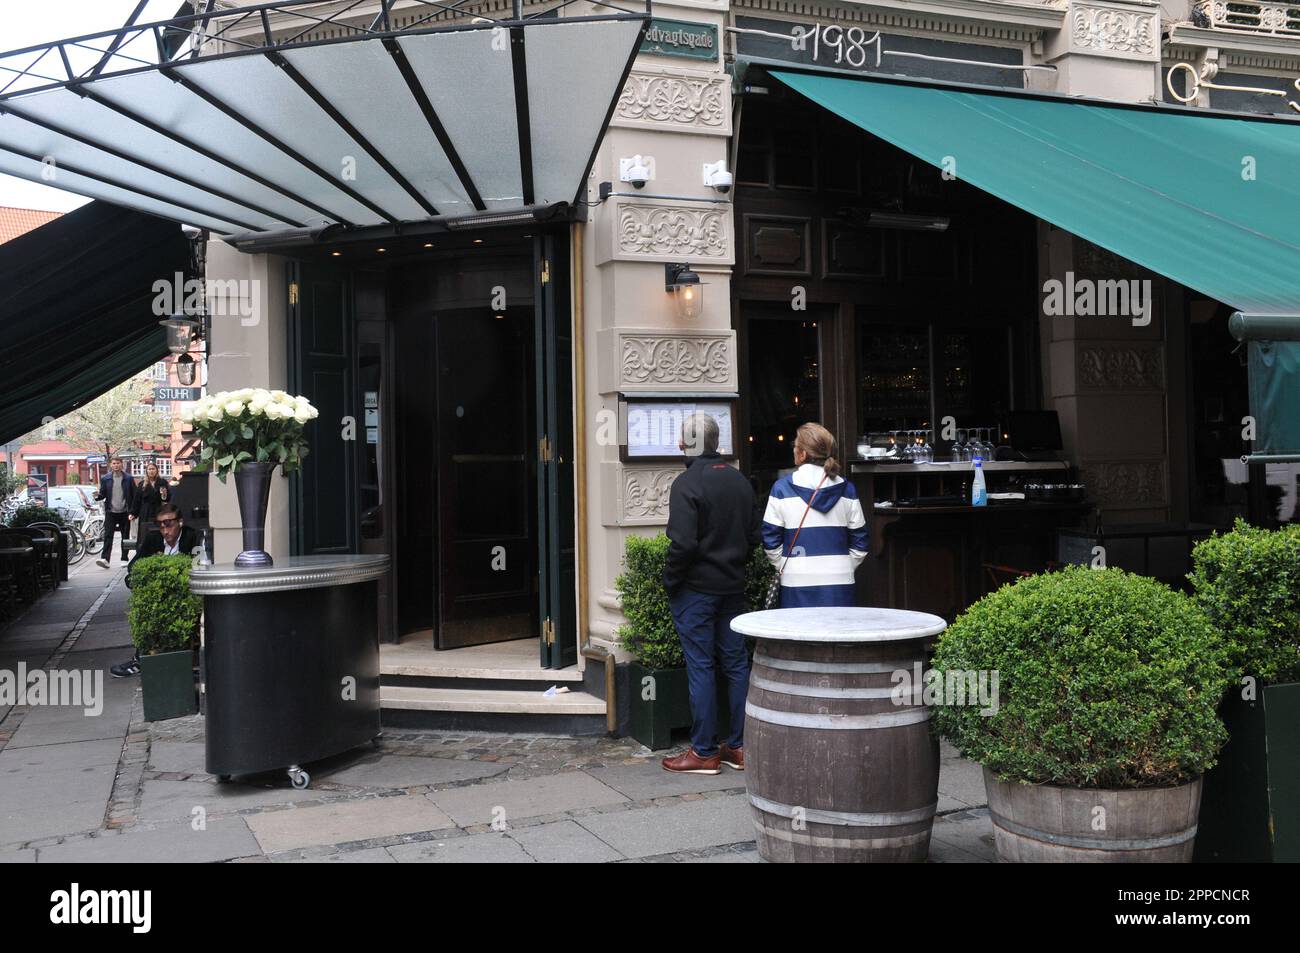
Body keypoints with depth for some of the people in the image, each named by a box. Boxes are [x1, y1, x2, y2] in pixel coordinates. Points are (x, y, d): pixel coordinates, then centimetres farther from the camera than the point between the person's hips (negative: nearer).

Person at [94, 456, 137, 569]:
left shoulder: (129, 479, 2)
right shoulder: (105, 479, 6)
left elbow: (135, 495, 2)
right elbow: (103, 494, 7)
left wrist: (132, 512, -4)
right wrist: (97, 496, -18)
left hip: (124, 512, 0)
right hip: (111, 512, 0)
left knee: (125, 537, 6)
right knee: (108, 536, -8)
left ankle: (124, 559, 16)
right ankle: (105, 559, -14)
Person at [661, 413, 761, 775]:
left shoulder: (686, 484, -15)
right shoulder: (740, 480, 8)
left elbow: (683, 543, -21)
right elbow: (754, 535, 11)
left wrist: (669, 580, -8)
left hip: (695, 589, -7)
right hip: (733, 586, 7)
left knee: (700, 667, -1)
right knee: (736, 663, 11)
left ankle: (704, 752, 5)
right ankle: (740, 747, 17)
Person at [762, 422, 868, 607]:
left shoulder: (782, 488, -4)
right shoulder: (846, 489, 5)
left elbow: (771, 540, -1)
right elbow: (859, 541, 8)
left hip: (797, 584, -2)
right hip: (840, 584, 2)